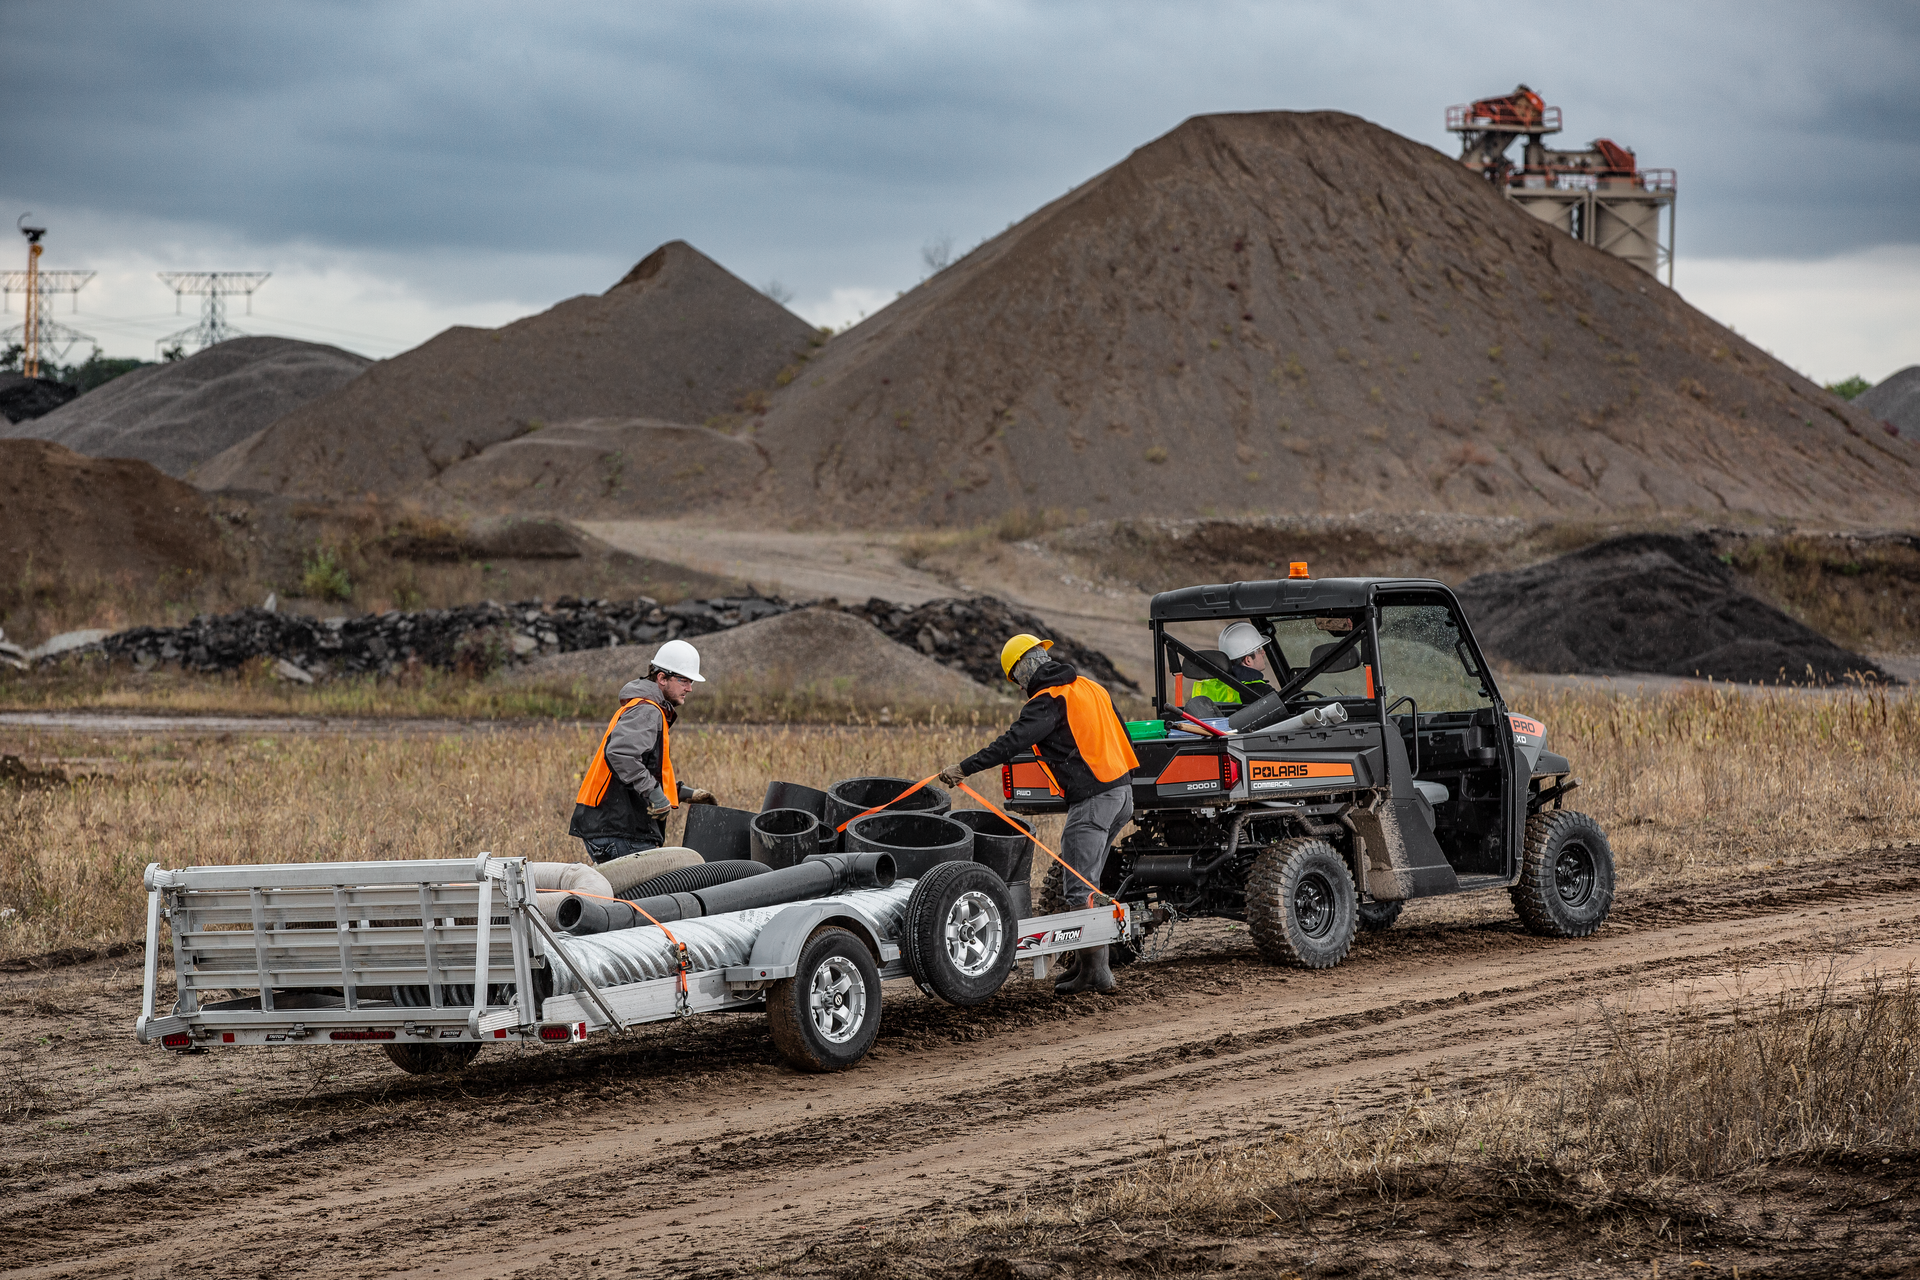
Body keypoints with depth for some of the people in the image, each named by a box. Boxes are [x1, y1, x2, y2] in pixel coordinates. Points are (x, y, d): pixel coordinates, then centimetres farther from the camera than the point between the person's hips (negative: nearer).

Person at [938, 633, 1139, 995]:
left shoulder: (1048, 702, -11)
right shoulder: (1090, 687, 16)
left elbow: (1012, 743, -21)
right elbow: (1121, 737, 23)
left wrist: (964, 768, -20)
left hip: (1092, 799, -9)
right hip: (1121, 790, 9)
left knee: (1078, 888, -6)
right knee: (1086, 883, 15)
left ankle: (1095, 971, -7)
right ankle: (1091, 962, 16)